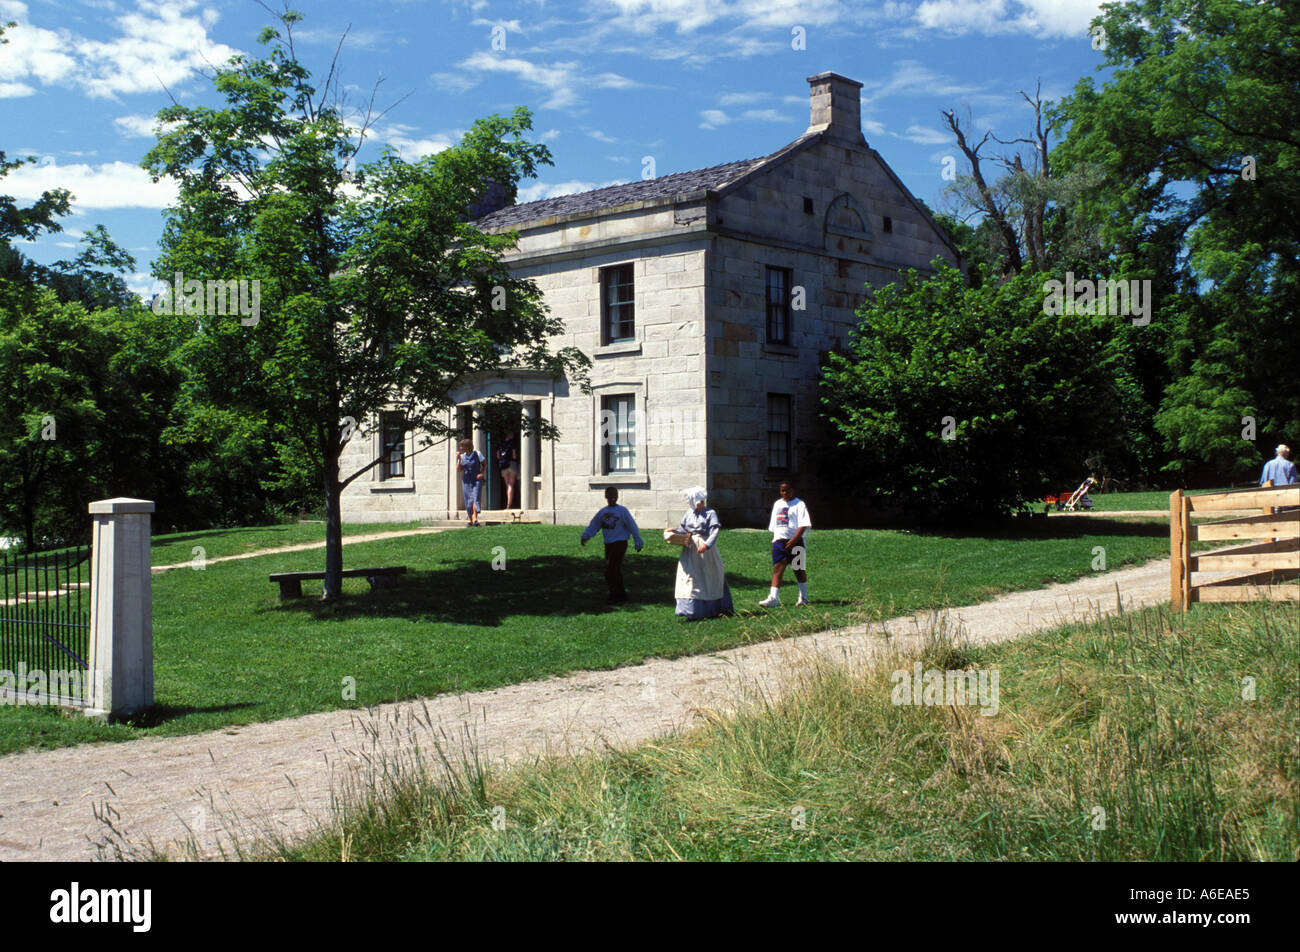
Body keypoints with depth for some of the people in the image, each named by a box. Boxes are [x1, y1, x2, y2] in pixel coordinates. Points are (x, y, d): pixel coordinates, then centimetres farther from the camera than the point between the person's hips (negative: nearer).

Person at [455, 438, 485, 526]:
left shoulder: (477, 454, -3)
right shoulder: (462, 456, 5)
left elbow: (484, 464, 7)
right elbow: (458, 470, 1)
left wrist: (481, 473, -9)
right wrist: (459, 459, -9)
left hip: (476, 480, -3)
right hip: (466, 481, 3)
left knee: (475, 498, -17)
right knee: (468, 500, 3)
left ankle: (475, 518, -25)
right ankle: (470, 520, 16)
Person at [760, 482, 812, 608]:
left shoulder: (799, 504, -4)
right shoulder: (777, 504, 17)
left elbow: (803, 525, -14)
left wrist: (794, 539, -24)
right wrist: (773, 540, 17)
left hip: (795, 541, -5)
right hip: (779, 540, 5)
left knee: (798, 569, 5)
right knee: (777, 568, -8)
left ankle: (803, 597, 20)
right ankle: (773, 597, -17)